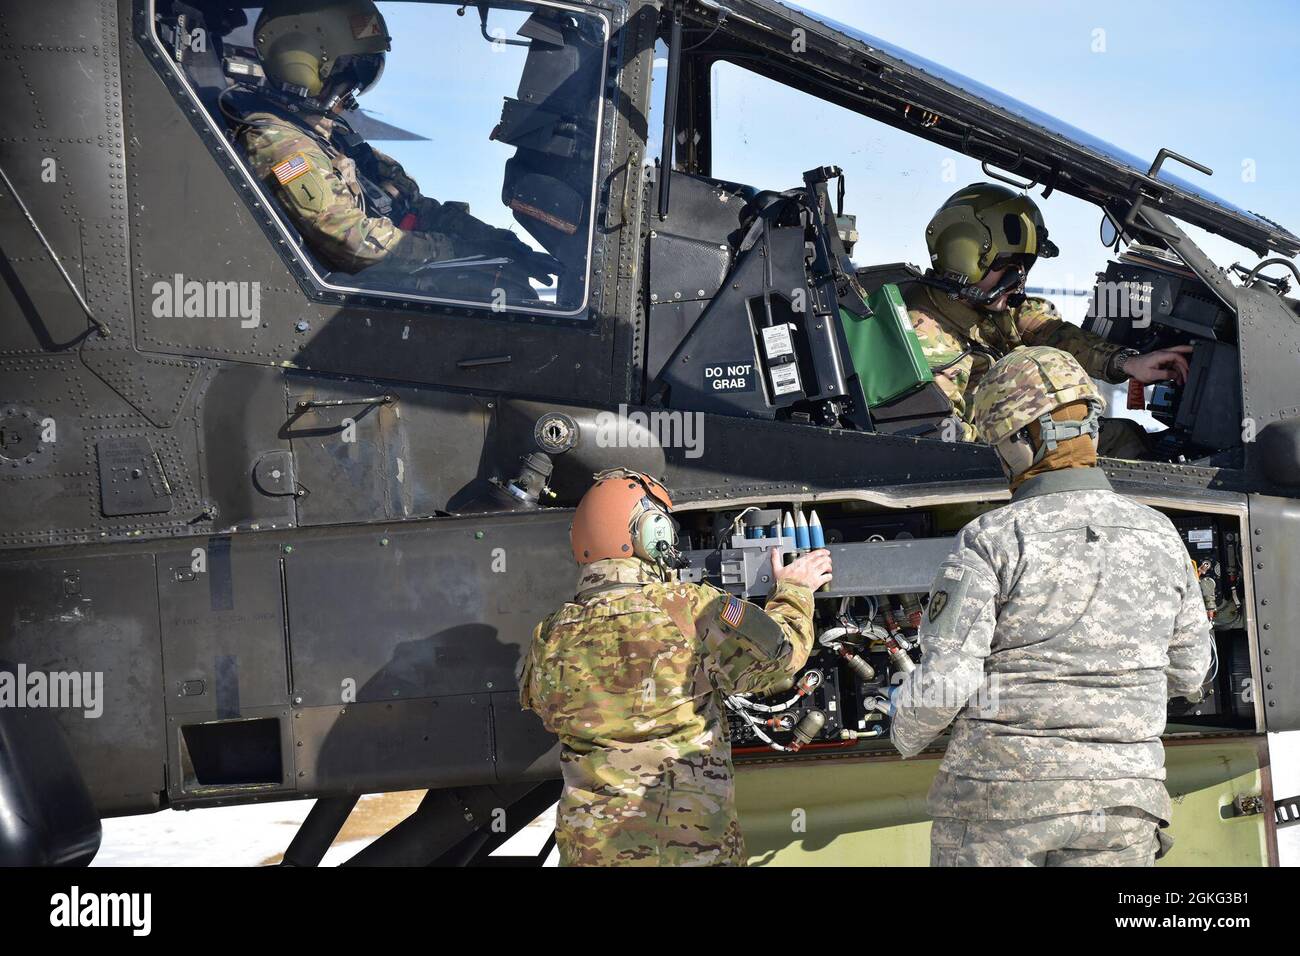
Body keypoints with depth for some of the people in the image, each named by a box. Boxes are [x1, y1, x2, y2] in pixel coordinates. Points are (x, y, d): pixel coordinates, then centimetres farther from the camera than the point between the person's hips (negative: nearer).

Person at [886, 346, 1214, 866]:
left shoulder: (990, 540, -11)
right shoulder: (1159, 535, 4)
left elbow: (945, 677, -14)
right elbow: (1187, 672, 13)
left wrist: (906, 730, 6)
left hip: (1001, 790, -3)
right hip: (1120, 803, 4)